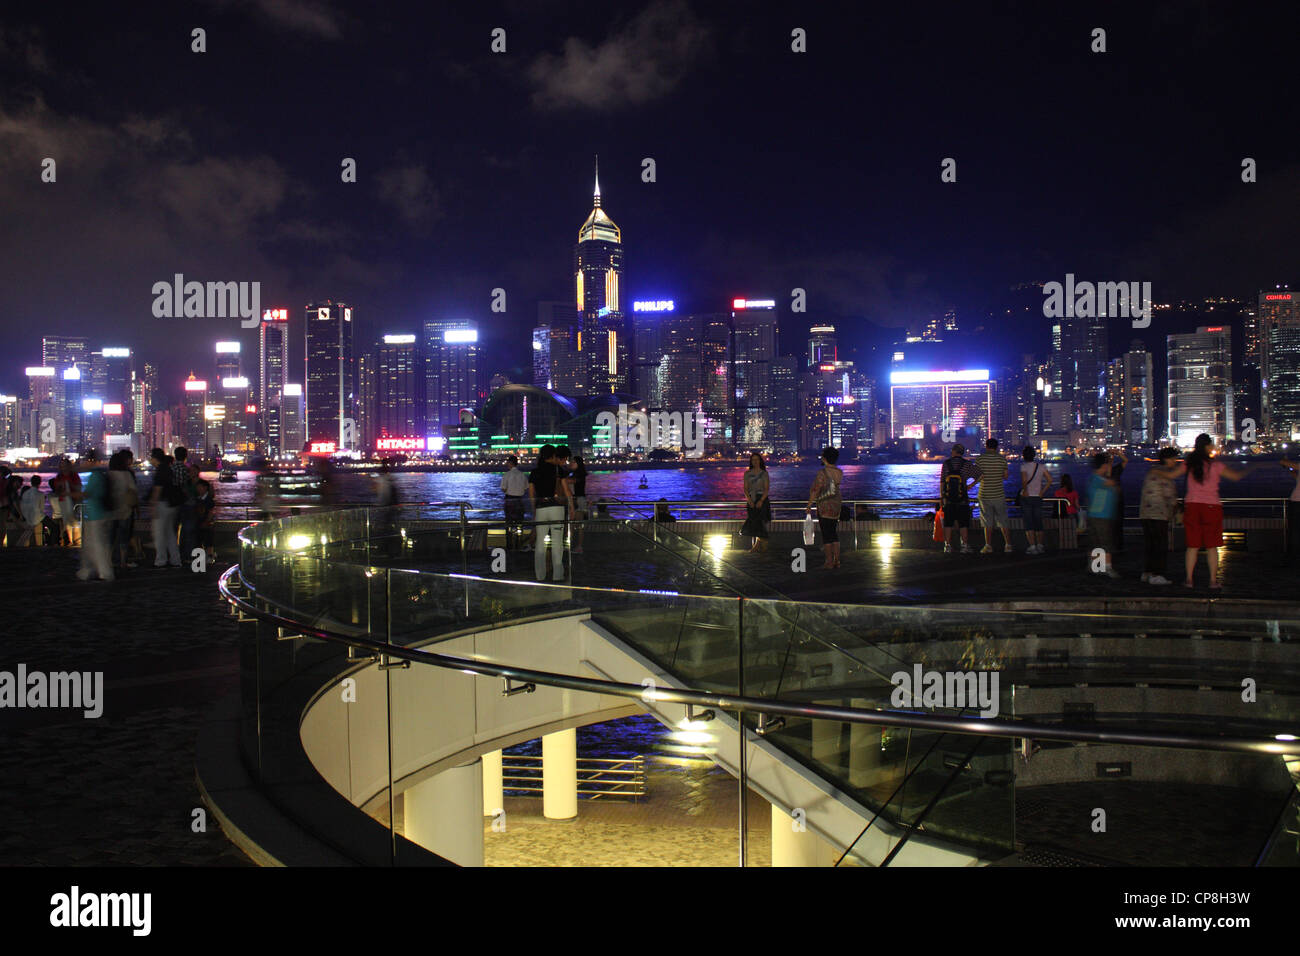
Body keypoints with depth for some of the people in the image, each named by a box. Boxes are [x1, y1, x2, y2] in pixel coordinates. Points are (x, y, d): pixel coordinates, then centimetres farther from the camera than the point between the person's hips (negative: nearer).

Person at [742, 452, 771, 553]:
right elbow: (745, 489, 3)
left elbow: (767, 488, -5)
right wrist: (749, 500, -13)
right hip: (751, 500, 3)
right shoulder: (747, 474, 8)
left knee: (758, 521, -16)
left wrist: (761, 500, -18)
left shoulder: (764, 473, 1)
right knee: (753, 522, 1)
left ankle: (757, 546, -19)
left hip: (762, 499, -3)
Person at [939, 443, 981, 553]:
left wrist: (941, 497, 5)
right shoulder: (967, 465, -5)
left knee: (948, 523, 8)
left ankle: (948, 546, 7)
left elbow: (942, 482, -2)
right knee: (963, 524, 5)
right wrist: (971, 485, 3)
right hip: (962, 500, -1)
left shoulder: (946, 464, -3)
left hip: (948, 500, 1)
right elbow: (980, 476, -7)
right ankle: (965, 546, 3)